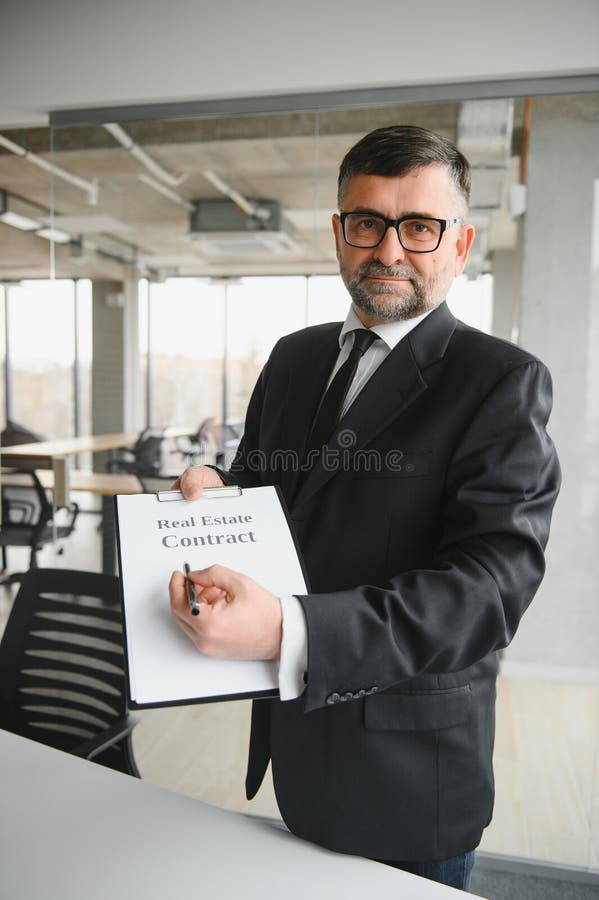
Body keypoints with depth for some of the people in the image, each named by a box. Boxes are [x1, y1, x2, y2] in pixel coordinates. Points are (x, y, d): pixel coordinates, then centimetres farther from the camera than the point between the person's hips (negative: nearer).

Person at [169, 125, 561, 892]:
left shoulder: (503, 381, -16)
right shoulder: (294, 356, 4)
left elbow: (493, 582, -25)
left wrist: (289, 631, -38)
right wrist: (212, 497, -13)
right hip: (294, 739, 6)